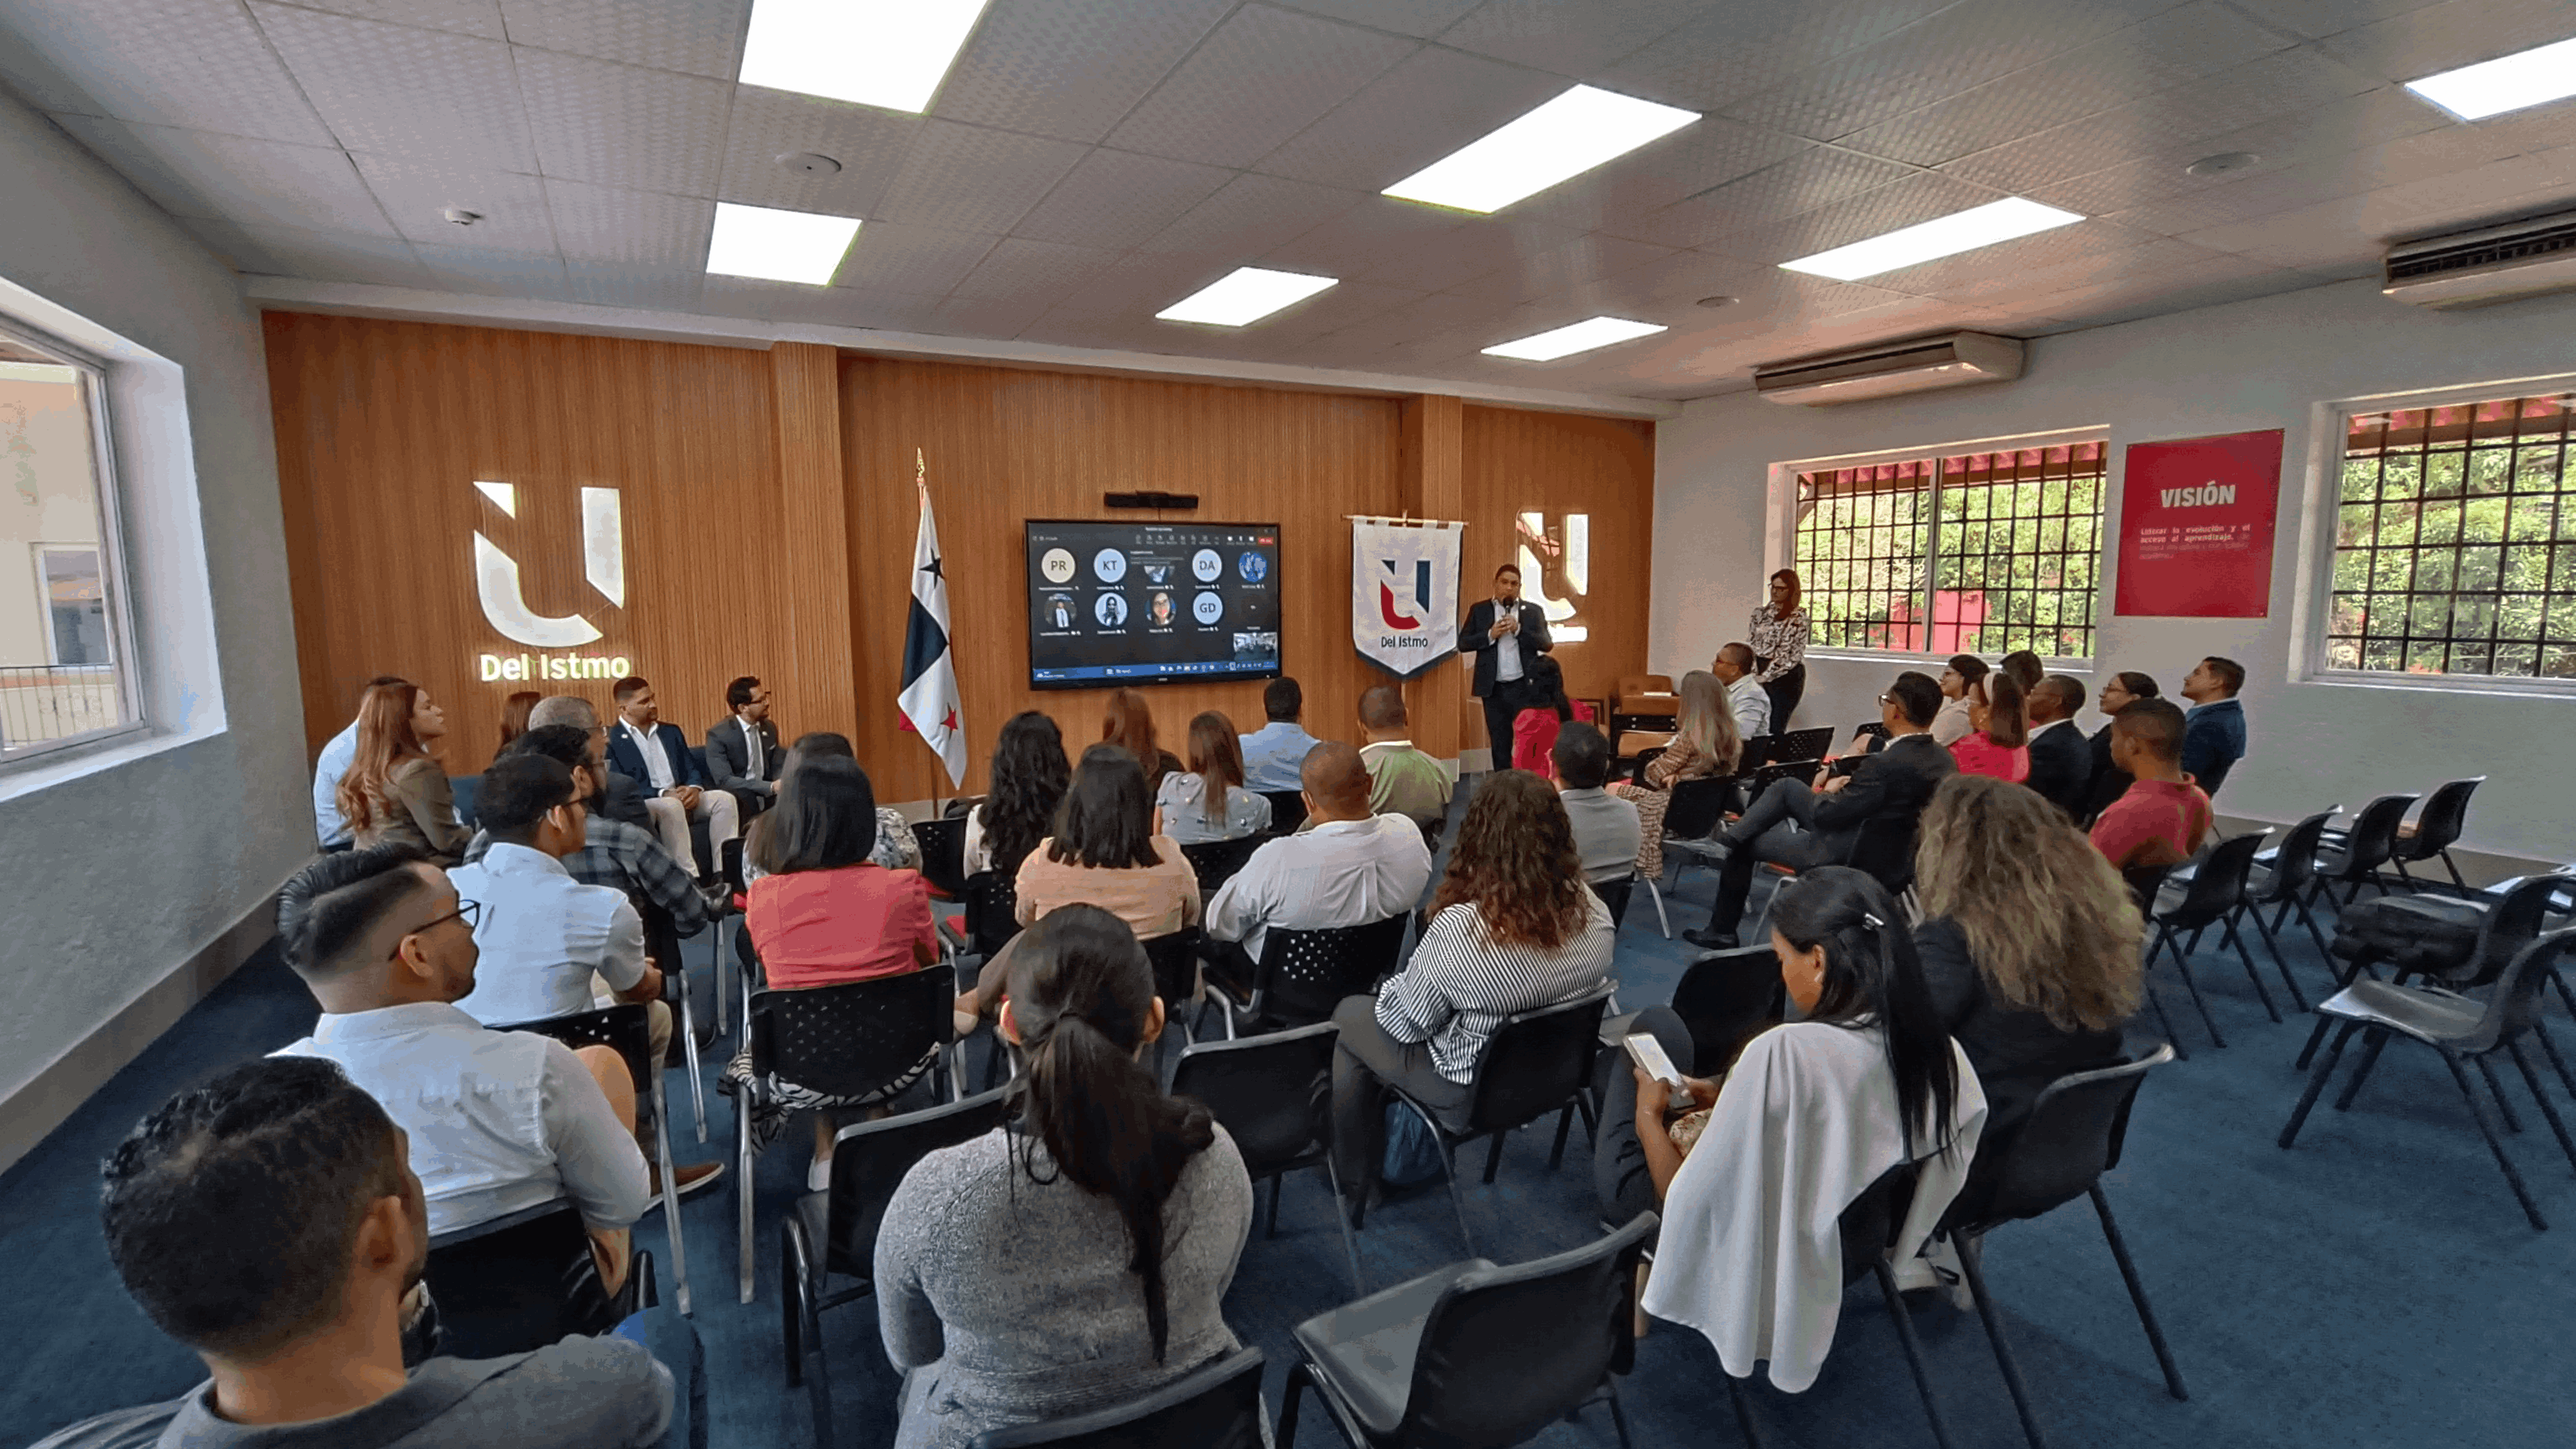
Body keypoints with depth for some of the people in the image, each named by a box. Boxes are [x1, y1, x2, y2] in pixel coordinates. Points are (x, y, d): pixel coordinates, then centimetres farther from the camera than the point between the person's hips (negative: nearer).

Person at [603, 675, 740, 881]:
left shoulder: (671, 732, 19)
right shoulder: (610, 740, -2)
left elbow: (692, 769, 16)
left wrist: (694, 788, -8)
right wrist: (662, 794, -20)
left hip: (681, 799, 6)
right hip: (641, 807, -6)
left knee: (724, 799, -20)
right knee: (671, 807, -38)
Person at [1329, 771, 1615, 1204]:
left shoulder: (1458, 930, -36)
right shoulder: (1592, 910, -18)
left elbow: (1404, 1024, -20)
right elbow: (1589, 987, 3)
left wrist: (1392, 988, 2)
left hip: (1471, 1087, -6)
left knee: (1350, 1014, 17)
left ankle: (1356, 1184, 31)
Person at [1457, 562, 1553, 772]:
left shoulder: (1533, 611, 5)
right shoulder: (1479, 610, 6)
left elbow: (1547, 644, -3)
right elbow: (1463, 643, 1)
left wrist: (1518, 630, -15)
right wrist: (1490, 635, -13)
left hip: (1524, 687, -1)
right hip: (1494, 689, 1)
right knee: (1499, 744, 8)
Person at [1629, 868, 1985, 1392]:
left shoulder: (1784, 1054, -35)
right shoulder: (1942, 1054, -13)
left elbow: (1694, 1207, -26)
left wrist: (1650, 1118, -7)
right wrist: (1730, 1101, 10)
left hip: (1758, 1279, -7)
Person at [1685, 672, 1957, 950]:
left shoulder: (1885, 765, -31)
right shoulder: (1944, 759, -5)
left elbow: (1824, 814, -23)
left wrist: (1829, 790, -3)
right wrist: (1846, 786, 2)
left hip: (1840, 855, -8)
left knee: (1743, 844, 12)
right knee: (1785, 787, 19)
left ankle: (1722, 931, 27)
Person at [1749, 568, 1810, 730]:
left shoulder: (1798, 619, -6)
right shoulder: (1762, 613, 10)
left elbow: (1791, 655, -12)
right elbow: (1753, 645, 10)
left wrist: (1766, 676, -15)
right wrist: (1755, 673, -2)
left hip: (1786, 676, -5)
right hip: (1762, 675, 5)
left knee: (1776, 728, -7)